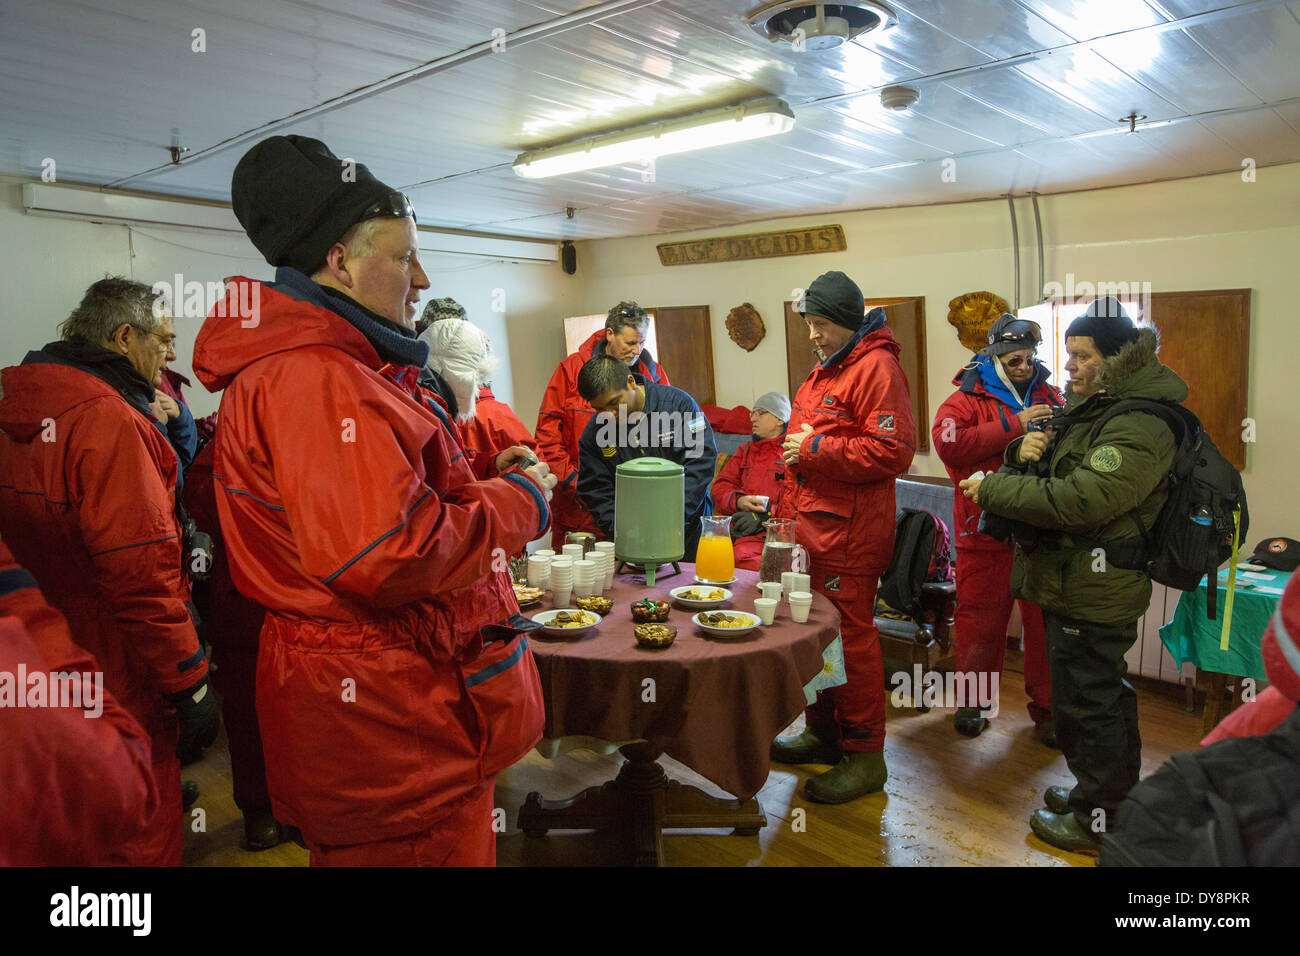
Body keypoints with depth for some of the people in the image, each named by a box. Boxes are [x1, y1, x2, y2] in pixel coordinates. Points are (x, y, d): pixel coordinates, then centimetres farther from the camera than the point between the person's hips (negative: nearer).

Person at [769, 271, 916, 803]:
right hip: (812, 531, 9)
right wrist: (789, 512, 24)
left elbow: (893, 451, -21)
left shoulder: (875, 368, -11)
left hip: (848, 538, -9)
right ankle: (823, 732, 30)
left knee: (850, 638, -2)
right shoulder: (824, 371, 20)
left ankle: (865, 755, 11)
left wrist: (815, 449, -16)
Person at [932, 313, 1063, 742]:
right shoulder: (967, 399, 0)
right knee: (980, 617, 7)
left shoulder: (1049, 396, 13)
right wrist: (1013, 425, -18)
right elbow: (949, 443, -18)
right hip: (987, 530, -3)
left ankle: (1047, 707, 24)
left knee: (1045, 621, 8)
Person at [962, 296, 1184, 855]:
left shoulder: (1138, 429, -20)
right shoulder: (1091, 411, 14)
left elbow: (1080, 500, -30)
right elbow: (1047, 478, 18)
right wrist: (1024, 454, -6)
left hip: (1092, 596, -10)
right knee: (1106, 694, 22)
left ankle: (1096, 823, 17)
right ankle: (1114, 796, 40)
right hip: (1076, 586, 10)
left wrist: (994, 488, -22)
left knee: (1085, 704, 1)